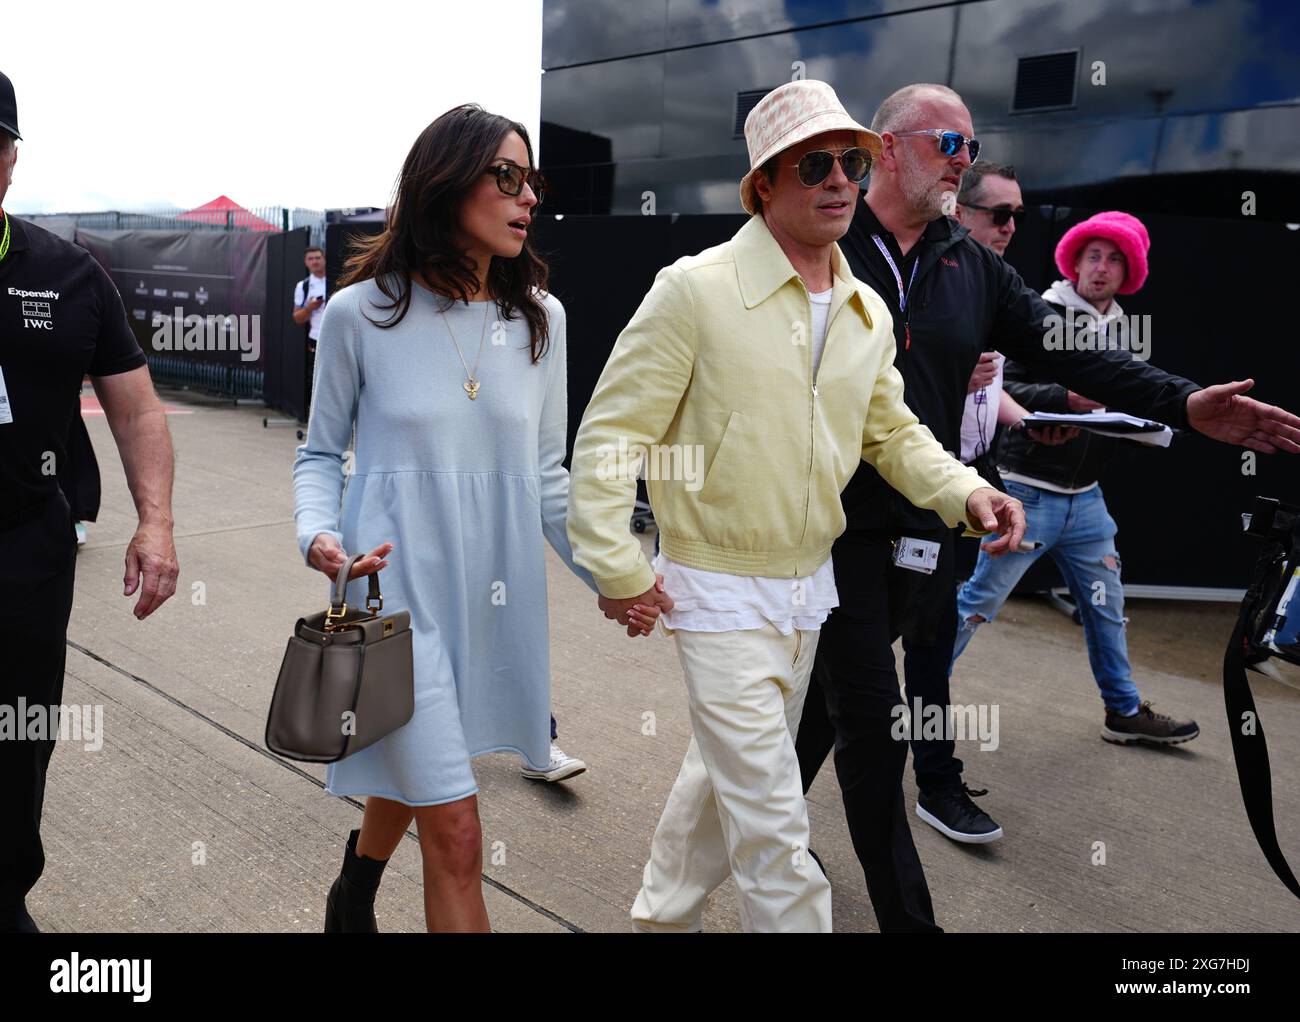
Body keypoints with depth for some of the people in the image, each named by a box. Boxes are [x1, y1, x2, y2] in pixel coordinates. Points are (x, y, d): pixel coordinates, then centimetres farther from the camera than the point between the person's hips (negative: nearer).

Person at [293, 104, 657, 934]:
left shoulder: (540, 318, 2)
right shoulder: (361, 313, -6)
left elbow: (547, 473, 6)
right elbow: (322, 451, 4)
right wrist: (320, 533, -17)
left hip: (499, 593, 4)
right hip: (400, 585, -4)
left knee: (408, 765, 24)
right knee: (455, 832, -7)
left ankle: (353, 904, 56)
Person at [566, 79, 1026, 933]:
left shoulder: (868, 312, 5)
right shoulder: (696, 289, -15)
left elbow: (892, 431, 16)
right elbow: (609, 433, -14)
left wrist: (963, 492, -1)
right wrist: (616, 568, -16)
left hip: (811, 587, 7)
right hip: (721, 592, -7)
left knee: (727, 774, 22)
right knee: (772, 824, -3)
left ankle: (663, 915, 45)